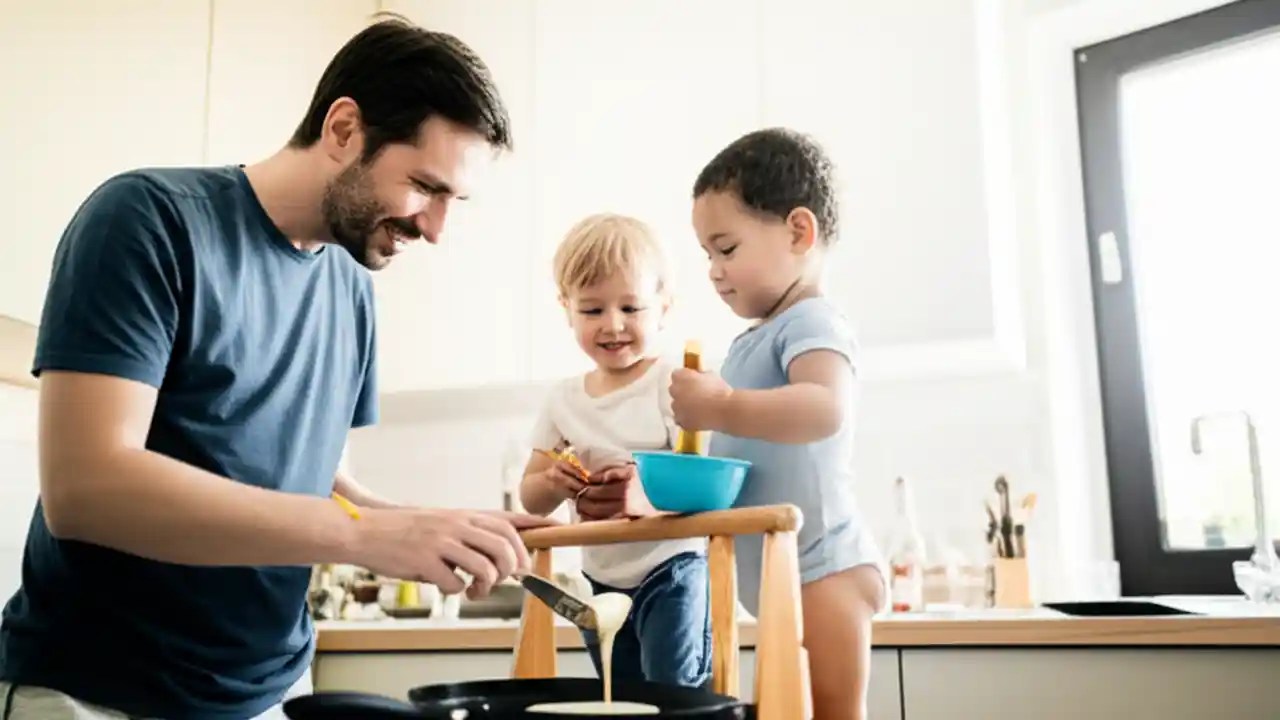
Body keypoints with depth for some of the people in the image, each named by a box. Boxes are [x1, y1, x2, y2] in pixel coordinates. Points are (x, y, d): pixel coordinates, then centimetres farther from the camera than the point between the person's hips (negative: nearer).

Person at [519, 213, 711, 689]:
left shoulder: (674, 386, -13)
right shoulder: (563, 399, 2)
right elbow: (531, 498, 5)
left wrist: (648, 497, -39)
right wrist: (555, 483, -18)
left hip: (669, 570, -6)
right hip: (601, 580, 6)